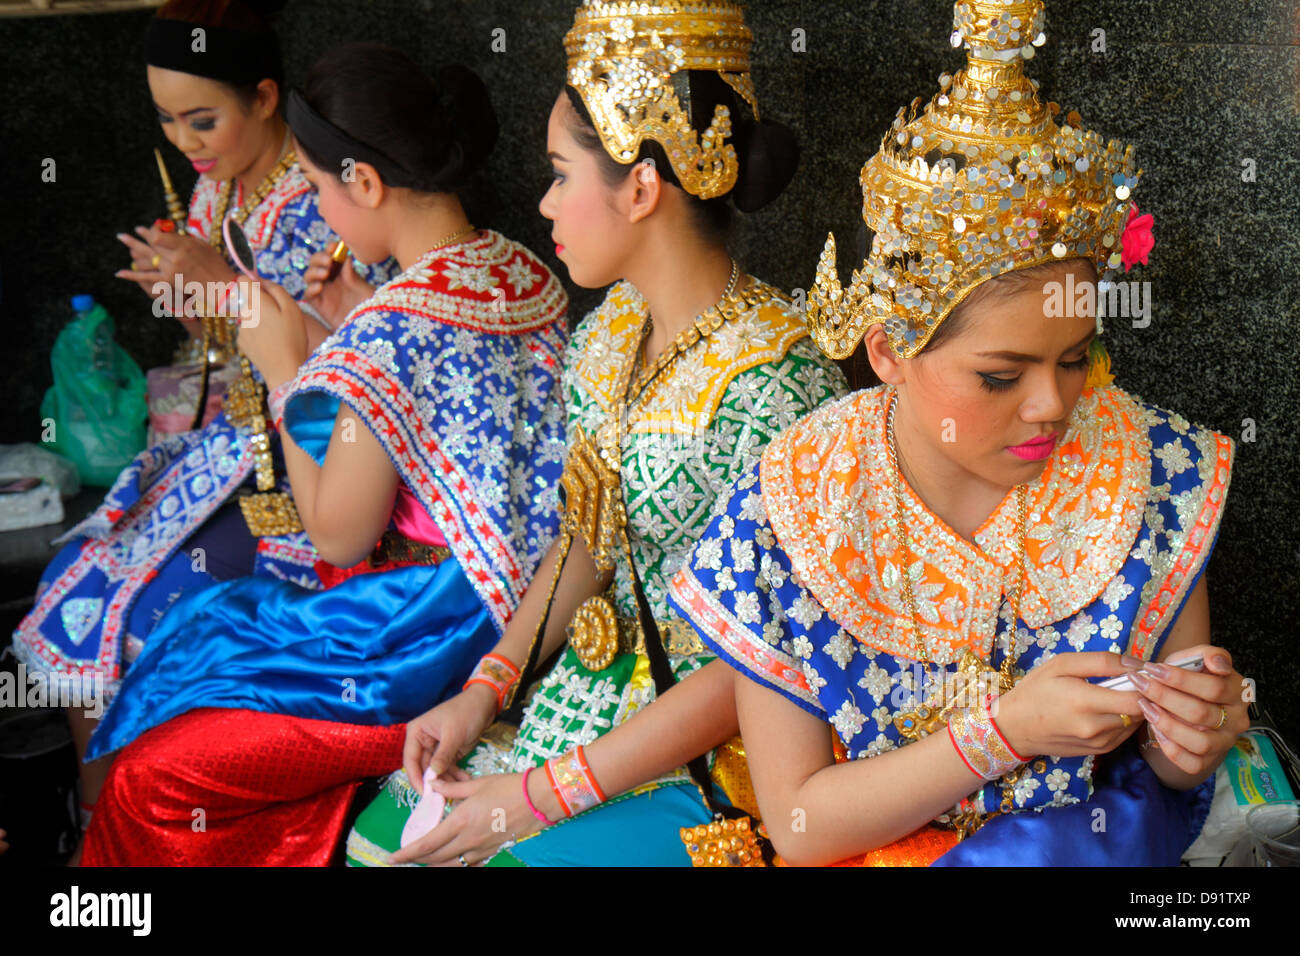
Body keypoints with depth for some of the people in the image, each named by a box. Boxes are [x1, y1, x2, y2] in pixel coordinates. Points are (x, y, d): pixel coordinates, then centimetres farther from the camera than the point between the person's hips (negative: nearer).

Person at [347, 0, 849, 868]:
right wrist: (487, 686, 0)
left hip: (724, 749, -7)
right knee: (384, 832, 1)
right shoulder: (614, 328, 2)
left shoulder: (771, 382, -24)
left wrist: (540, 796, -19)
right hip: (606, 682, 7)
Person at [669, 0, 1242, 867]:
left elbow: (1170, 767, 3)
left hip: (1104, 835, 2)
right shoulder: (782, 525, -17)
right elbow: (799, 823, -11)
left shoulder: (1150, 469, -10)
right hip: (874, 842, -2)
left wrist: (1190, 742, -20)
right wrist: (1007, 728, -23)